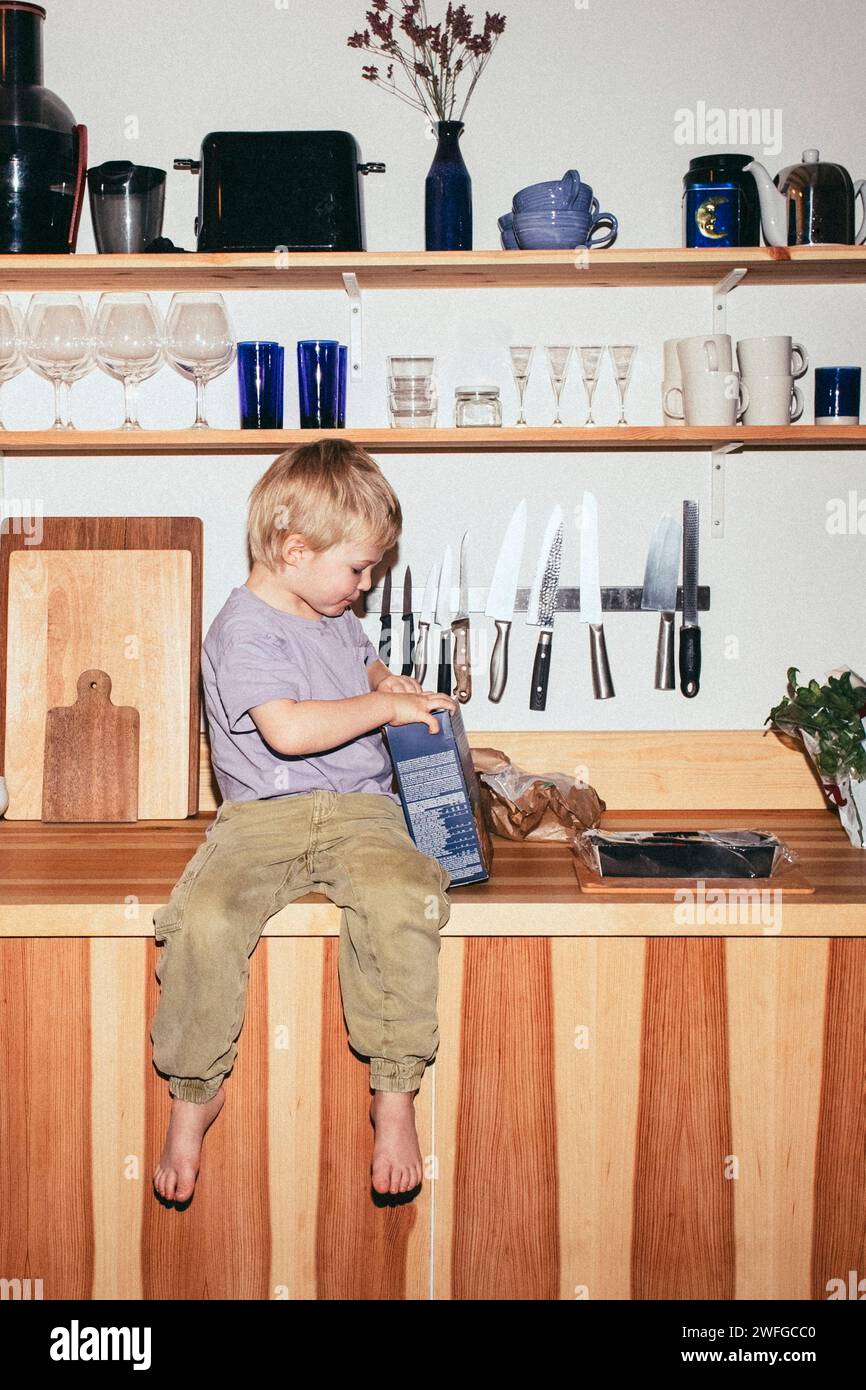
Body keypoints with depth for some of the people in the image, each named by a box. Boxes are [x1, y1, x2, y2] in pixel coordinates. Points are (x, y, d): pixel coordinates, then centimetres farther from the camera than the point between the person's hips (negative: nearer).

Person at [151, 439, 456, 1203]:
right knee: (205, 917, -31)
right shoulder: (244, 631, -9)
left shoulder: (335, 615, 17)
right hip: (263, 817, -4)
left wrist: (389, 680, 19)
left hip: (360, 810, 5)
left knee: (403, 898, -29)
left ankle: (396, 1092, -18)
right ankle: (194, 1092, -7)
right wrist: (387, 706, -14)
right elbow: (289, 728, -24)